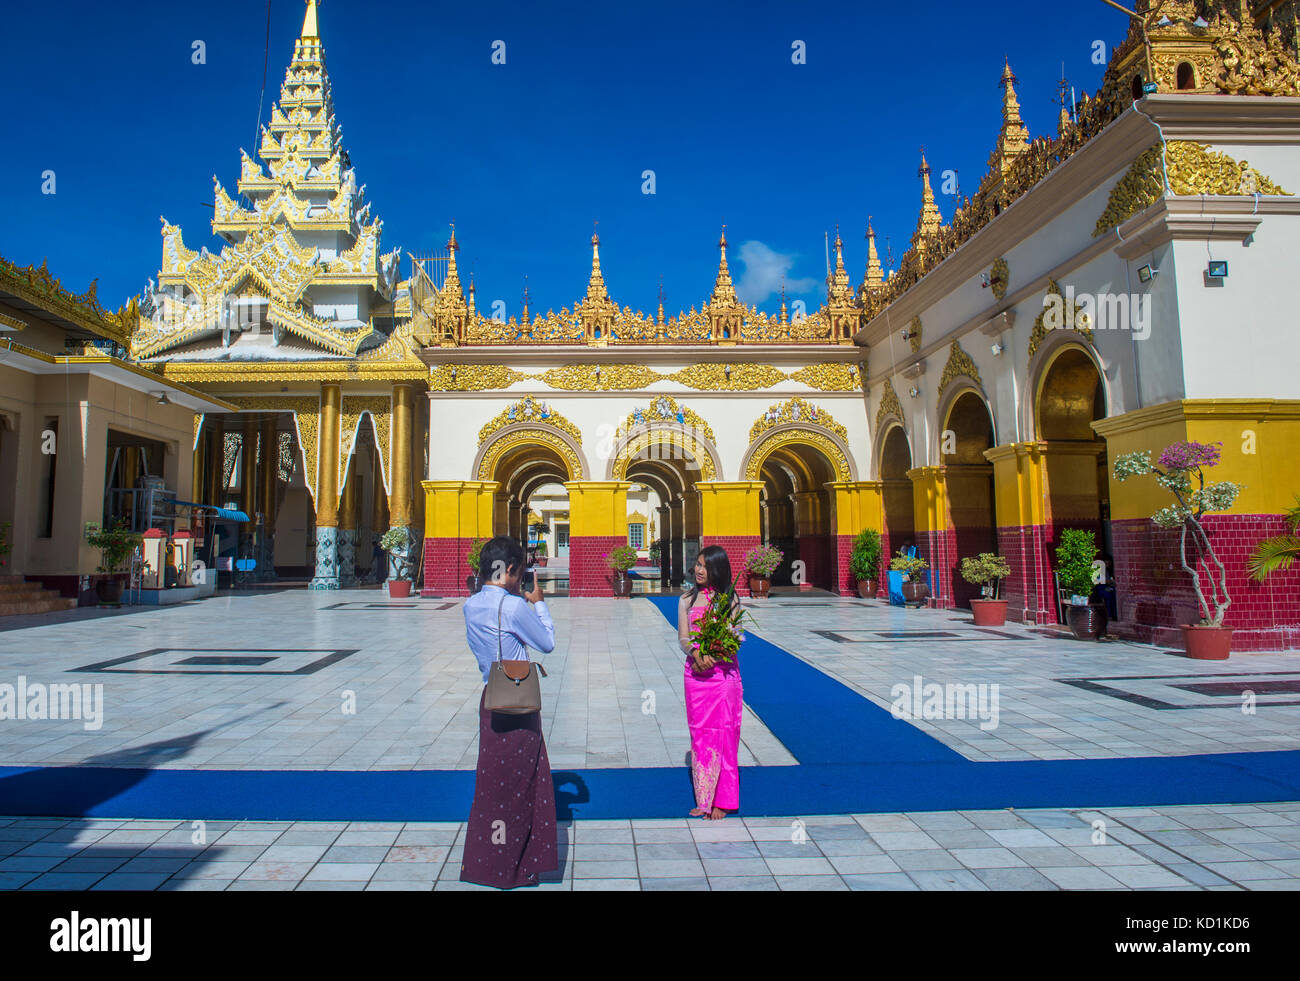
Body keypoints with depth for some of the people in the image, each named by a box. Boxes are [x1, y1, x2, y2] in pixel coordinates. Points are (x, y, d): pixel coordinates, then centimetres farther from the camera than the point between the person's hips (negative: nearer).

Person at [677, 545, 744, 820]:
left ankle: (721, 801, 8)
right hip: (694, 673, 3)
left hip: (722, 672, -2)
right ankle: (703, 799, 14)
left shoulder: (729, 599, 2)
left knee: (722, 733, -1)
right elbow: (683, 638, 3)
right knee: (699, 733, 6)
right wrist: (697, 652, -18)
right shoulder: (687, 599, 8)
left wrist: (710, 656, -20)